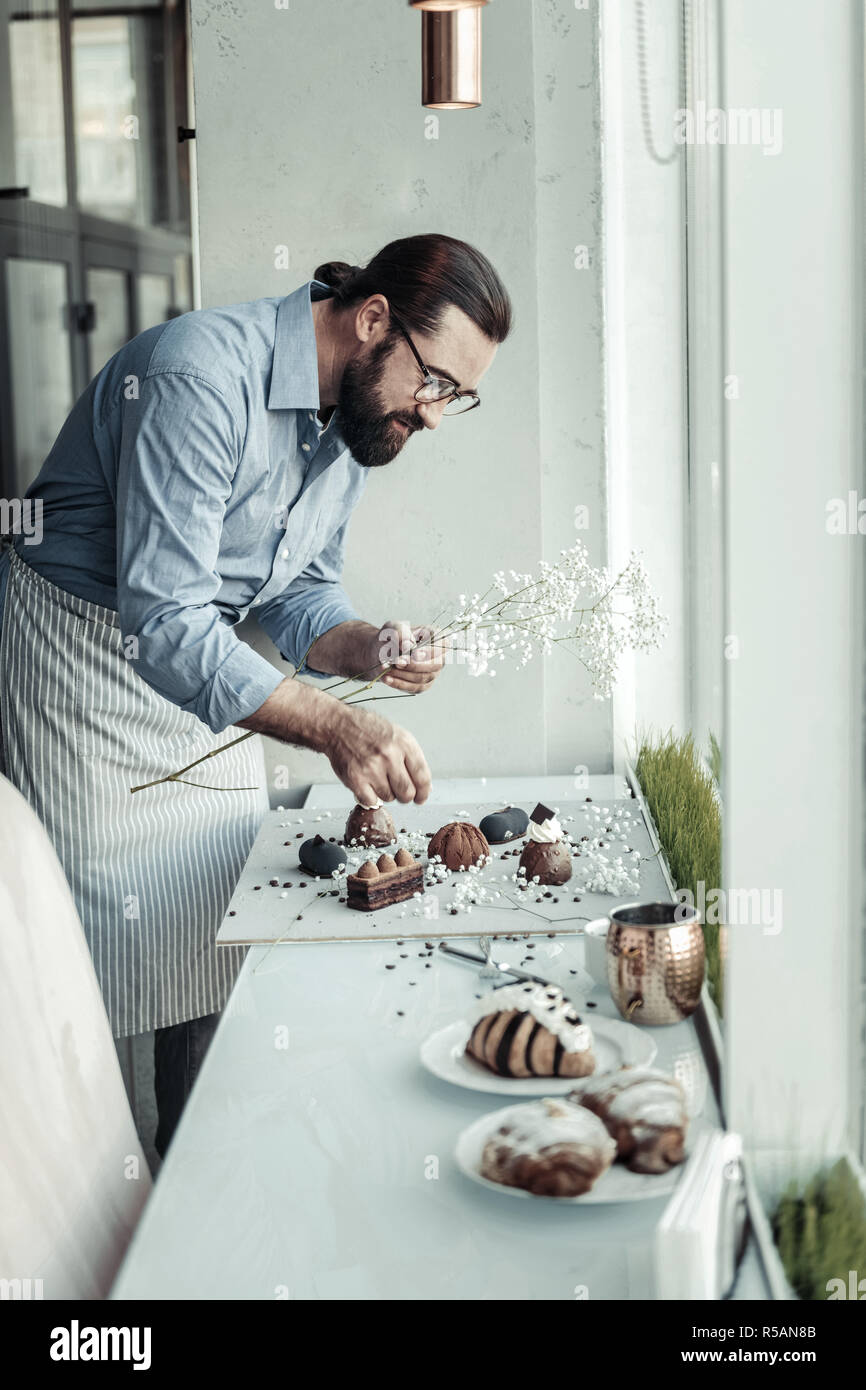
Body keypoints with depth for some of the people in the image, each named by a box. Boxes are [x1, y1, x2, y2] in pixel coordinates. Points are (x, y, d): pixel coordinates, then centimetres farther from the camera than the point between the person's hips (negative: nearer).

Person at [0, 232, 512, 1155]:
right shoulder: (202, 377, -28)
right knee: (105, 938, -6)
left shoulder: (356, 419, 1)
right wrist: (333, 726, -40)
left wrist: (366, 647, -13)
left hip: (207, 666, 8)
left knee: (220, 936, 7)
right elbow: (164, 623, -33)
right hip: (78, 655, -8)